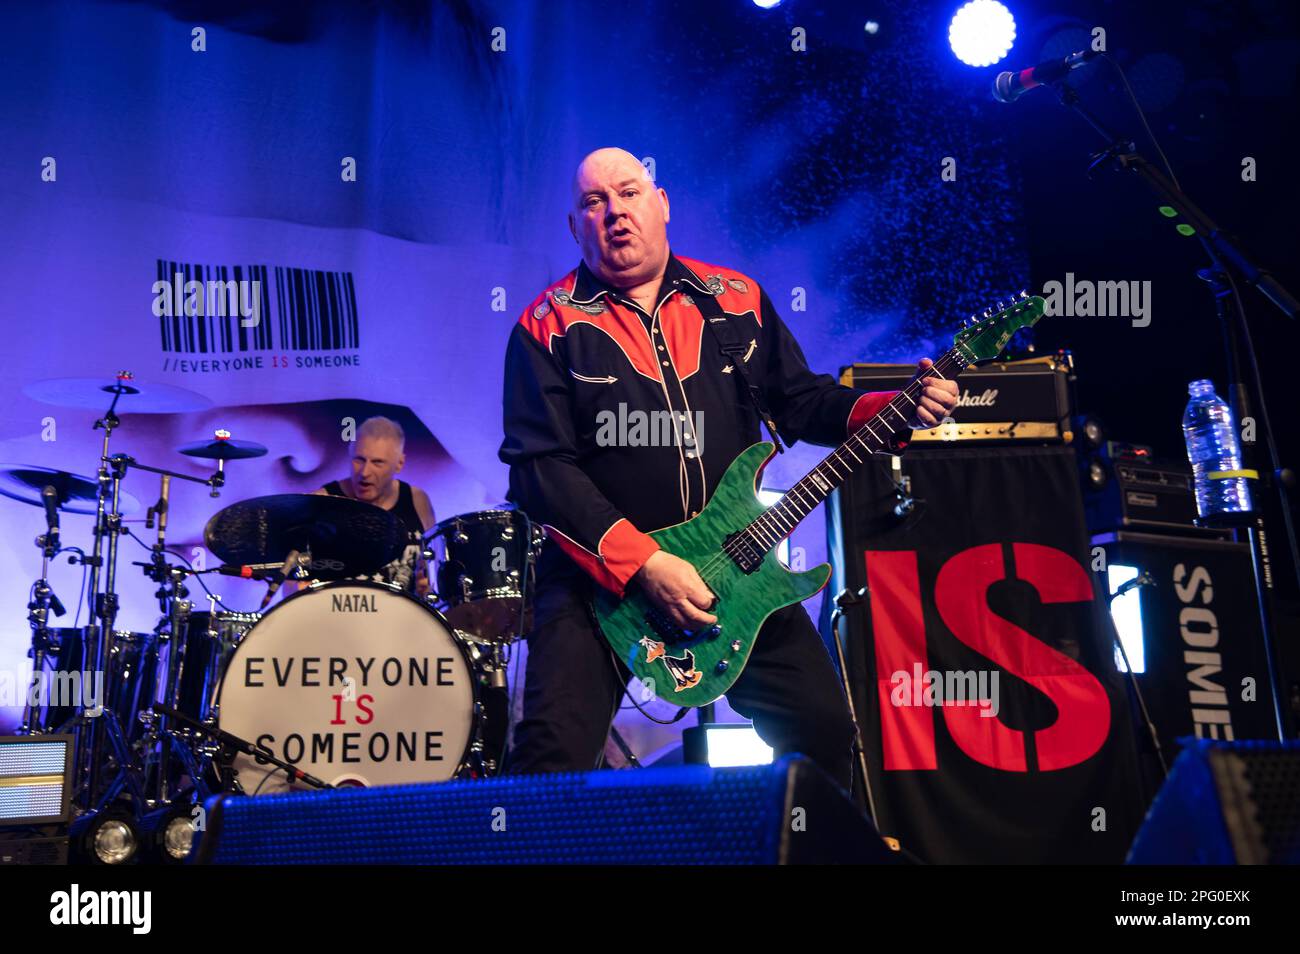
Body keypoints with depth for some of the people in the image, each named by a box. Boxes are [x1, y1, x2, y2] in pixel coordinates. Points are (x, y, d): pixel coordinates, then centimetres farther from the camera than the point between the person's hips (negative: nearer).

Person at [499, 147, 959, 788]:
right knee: (555, 754, -15)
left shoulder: (737, 300, 8)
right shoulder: (550, 325, -5)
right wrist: (642, 565, -21)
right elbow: (539, 466, -14)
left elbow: (802, 400, 13)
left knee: (826, 729, 9)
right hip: (598, 571, -3)